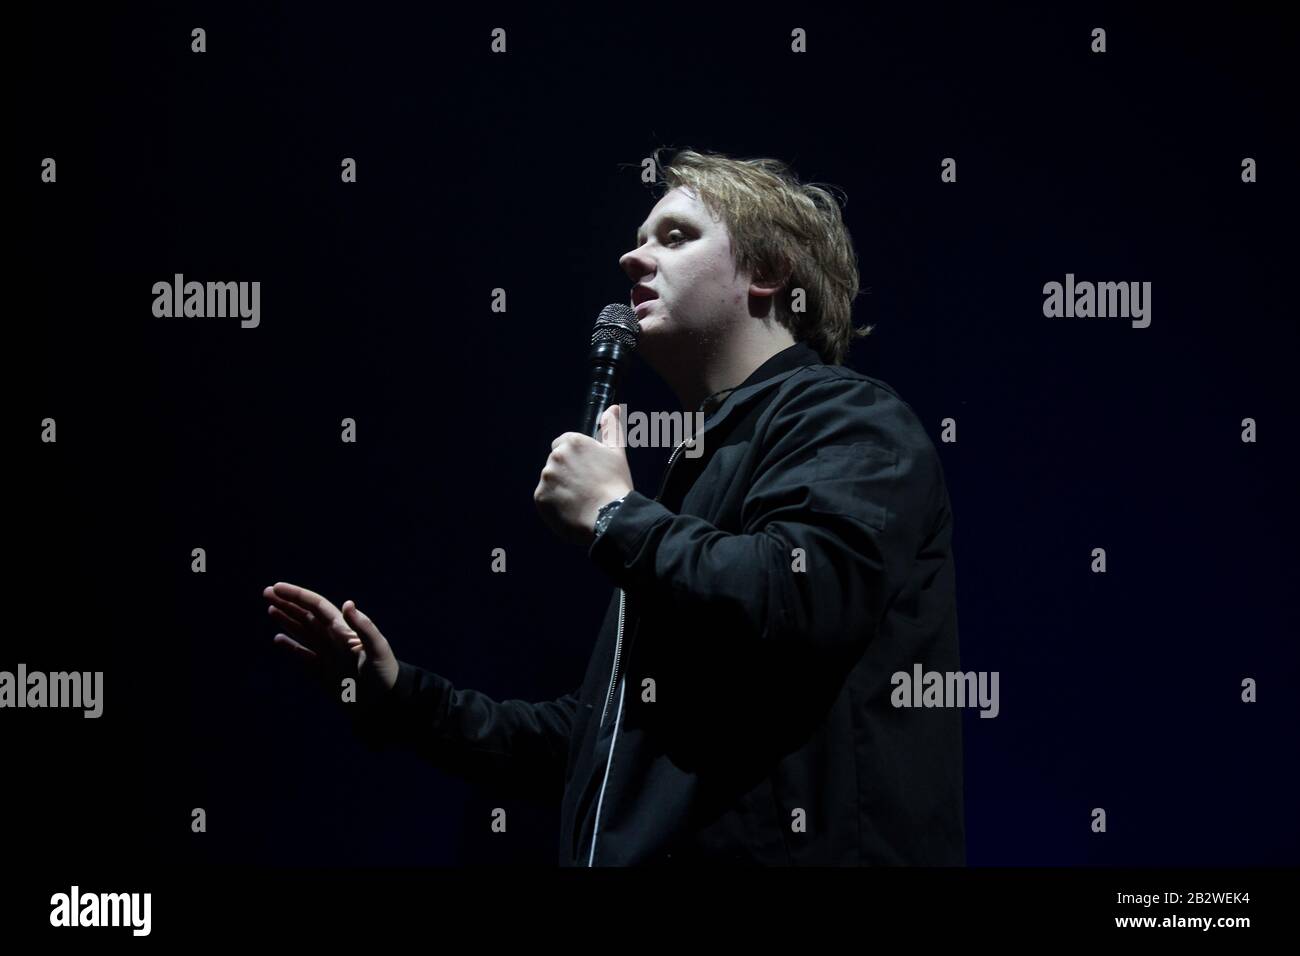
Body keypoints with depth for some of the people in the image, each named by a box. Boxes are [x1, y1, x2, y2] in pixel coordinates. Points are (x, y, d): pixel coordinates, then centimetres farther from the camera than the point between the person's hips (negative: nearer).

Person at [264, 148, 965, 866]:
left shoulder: (846, 420, -3)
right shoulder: (697, 469, 24)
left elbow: (792, 604, -23)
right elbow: (597, 740, 26)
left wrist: (613, 516, -8)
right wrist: (400, 695, 18)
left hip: (774, 849, -8)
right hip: (633, 849, 8)